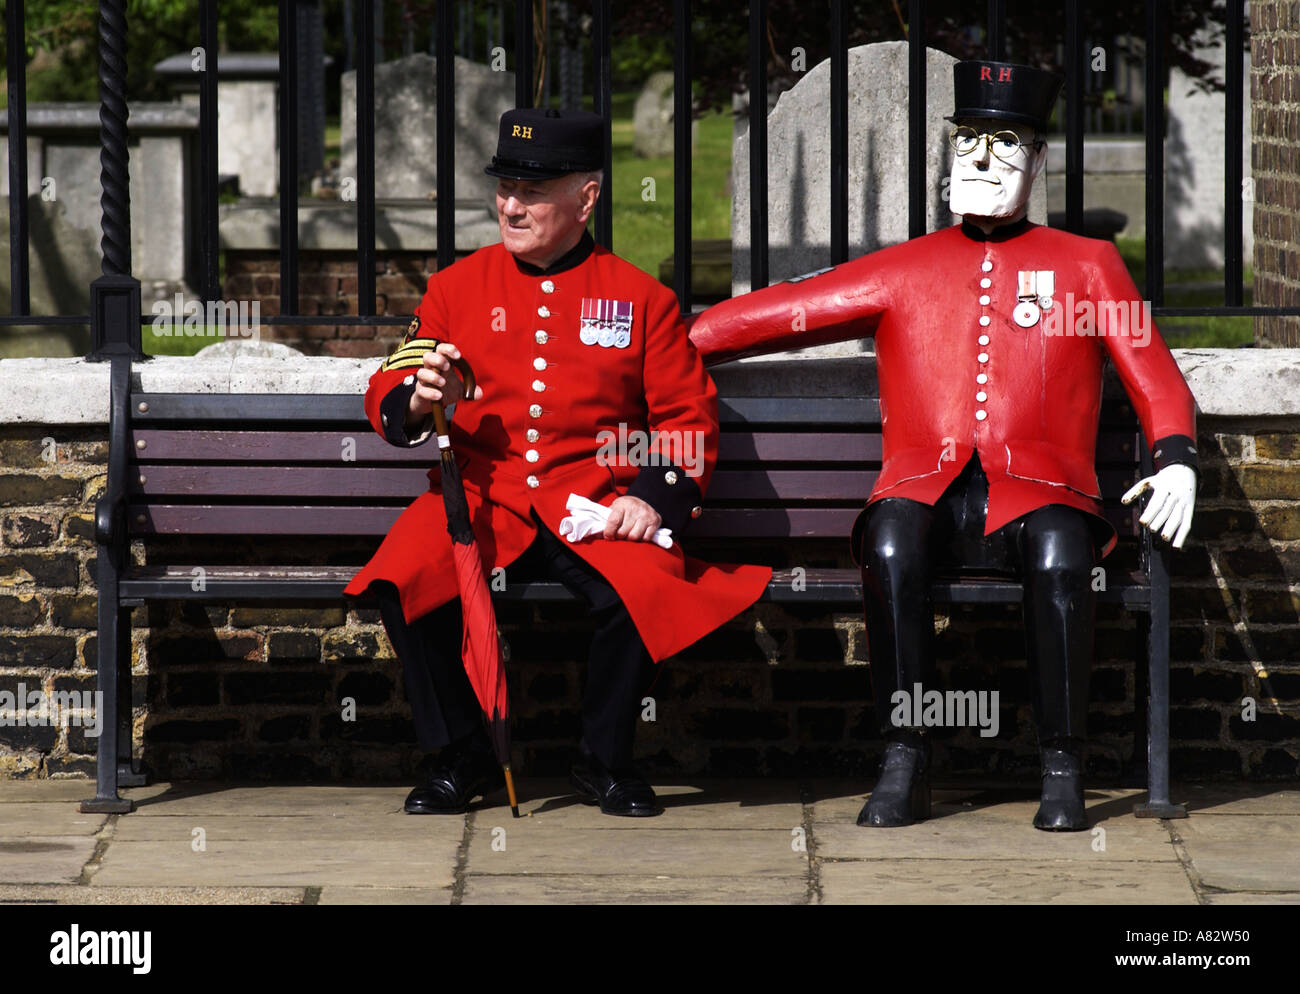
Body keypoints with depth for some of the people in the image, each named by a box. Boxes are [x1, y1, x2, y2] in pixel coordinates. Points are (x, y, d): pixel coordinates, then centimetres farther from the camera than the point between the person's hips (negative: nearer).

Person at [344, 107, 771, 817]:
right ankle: (461, 759, -6)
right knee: (402, 582, -28)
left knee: (644, 588, -31)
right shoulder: (456, 286, 10)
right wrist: (415, 402, -15)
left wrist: (656, 499, -10)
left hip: (594, 506, -1)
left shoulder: (641, 298, 7)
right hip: (479, 498, 1)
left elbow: (688, 417, 8)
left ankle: (605, 761, -5)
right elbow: (387, 397, 10)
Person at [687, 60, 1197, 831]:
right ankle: (905, 762, -27)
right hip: (926, 493, 1)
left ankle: (1064, 774, -26)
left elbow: (1160, 385, 10)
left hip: (1038, 497, -1)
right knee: (890, 543, -34)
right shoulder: (902, 272, 18)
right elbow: (772, 315, 16)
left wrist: (1176, 462, -11)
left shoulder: (1088, 266, 15)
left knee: (1061, 552, -36)